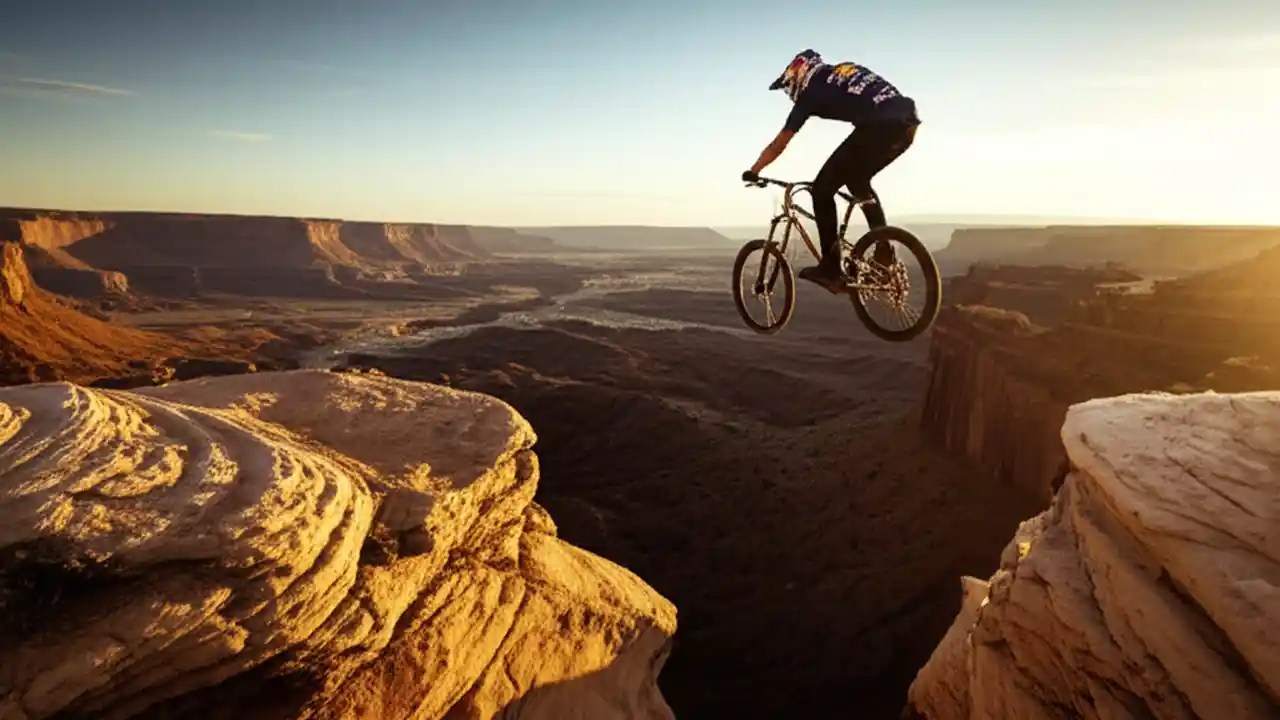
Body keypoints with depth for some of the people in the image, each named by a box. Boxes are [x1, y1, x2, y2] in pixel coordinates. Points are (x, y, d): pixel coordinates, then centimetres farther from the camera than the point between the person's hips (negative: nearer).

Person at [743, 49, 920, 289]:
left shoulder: (811, 93, 12)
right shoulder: (845, 70, 29)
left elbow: (778, 144, 17)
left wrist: (753, 171, 30)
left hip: (879, 128, -7)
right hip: (907, 124, 7)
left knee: (822, 190, 6)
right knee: (858, 182, 28)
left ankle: (830, 268, 5)